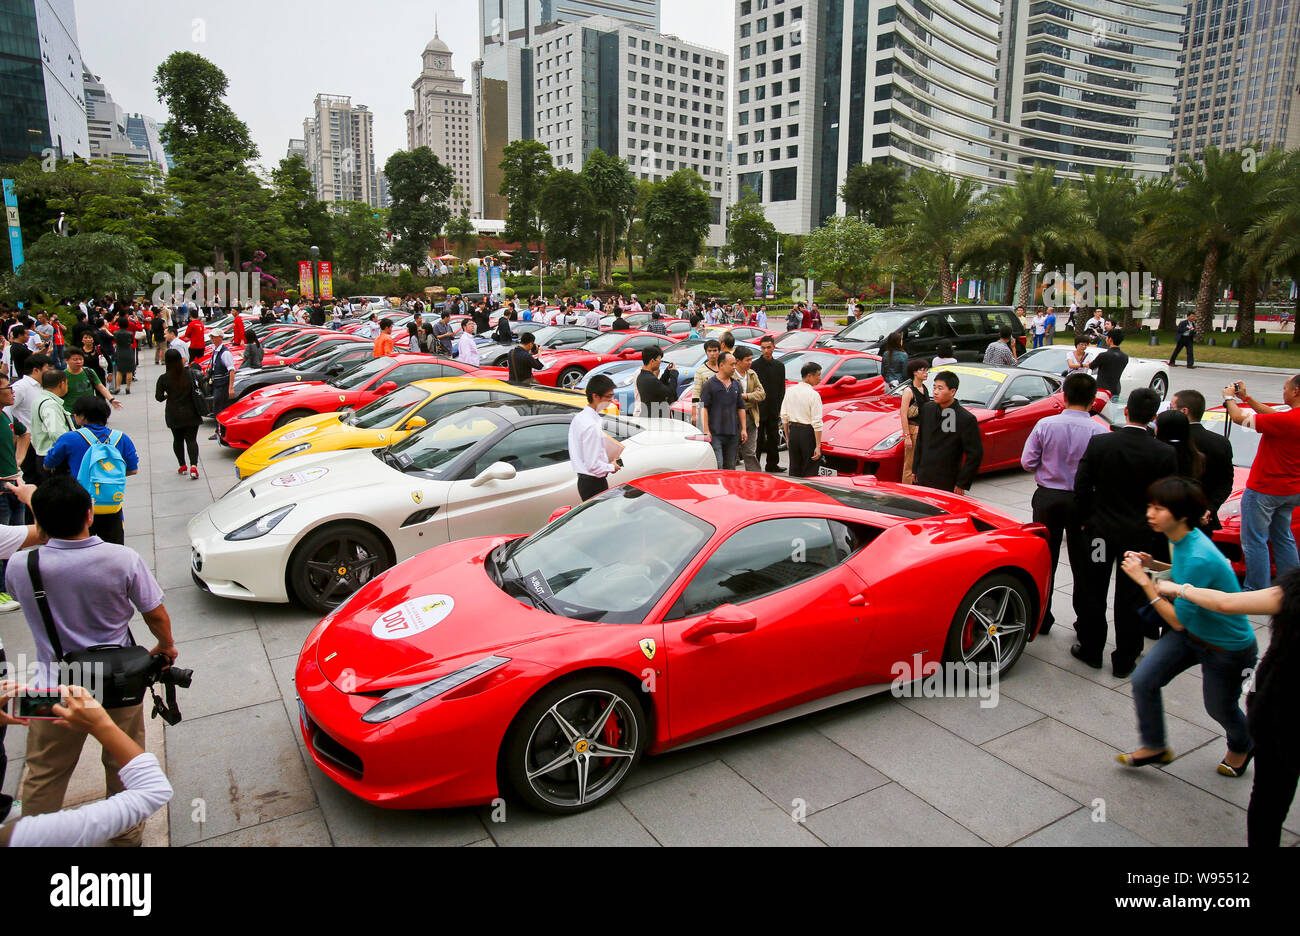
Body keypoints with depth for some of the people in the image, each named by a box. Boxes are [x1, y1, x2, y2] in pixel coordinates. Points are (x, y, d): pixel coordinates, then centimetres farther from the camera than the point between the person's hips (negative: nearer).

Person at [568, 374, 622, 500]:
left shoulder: (579, 418, 7)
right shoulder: (591, 426, -23)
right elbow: (592, 465, -23)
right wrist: (611, 467, -6)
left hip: (583, 480, 10)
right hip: (594, 484, -10)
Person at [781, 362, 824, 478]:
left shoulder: (790, 391, 4)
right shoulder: (813, 394, -13)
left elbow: (784, 416, 8)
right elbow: (817, 423, -16)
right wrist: (818, 446, -15)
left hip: (793, 430, 6)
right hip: (808, 432, -6)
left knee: (794, 470, 14)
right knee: (810, 471, 3)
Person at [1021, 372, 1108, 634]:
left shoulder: (1045, 425, -10)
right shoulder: (1098, 431, -14)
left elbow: (1027, 462, -6)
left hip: (1047, 497, 1)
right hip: (1082, 501, -1)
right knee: (1082, 563, 13)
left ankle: (1041, 618, 23)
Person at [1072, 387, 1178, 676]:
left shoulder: (1099, 443, -11)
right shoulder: (1165, 453, -10)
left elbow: (1081, 488, -7)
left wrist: (1085, 520, 8)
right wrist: (1156, 532, 11)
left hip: (1101, 530, 0)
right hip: (1140, 535, 0)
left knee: (1093, 592, 14)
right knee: (1130, 598, 10)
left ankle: (1091, 650, 25)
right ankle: (1124, 660, 19)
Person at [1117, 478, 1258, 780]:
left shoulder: (1198, 558, -35)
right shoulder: (1181, 540, -8)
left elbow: (1178, 620, -28)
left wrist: (1144, 581, -29)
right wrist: (1155, 565, -2)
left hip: (1228, 648, -7)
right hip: (1191, 632, 8)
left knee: (1219, 709, 17)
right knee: (1142, 681, -1)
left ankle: (1241, 746, 51)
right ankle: (1154, 747, 19)